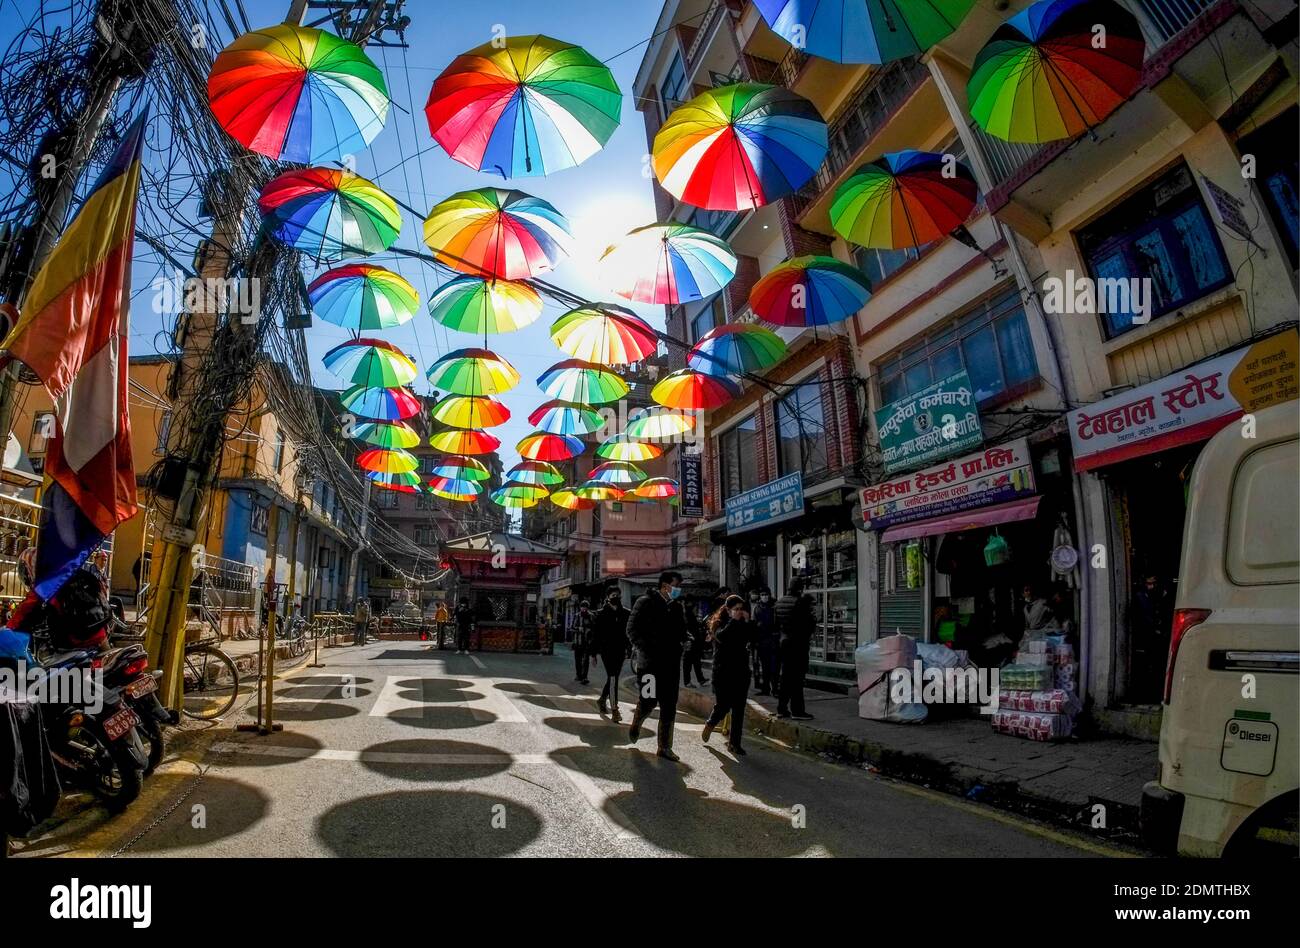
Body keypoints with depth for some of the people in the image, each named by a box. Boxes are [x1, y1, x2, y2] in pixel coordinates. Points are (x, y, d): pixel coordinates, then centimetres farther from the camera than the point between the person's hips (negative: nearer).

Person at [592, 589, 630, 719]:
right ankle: (614, 710, -8)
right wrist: (594, 653, -4)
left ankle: (602, 700, 36)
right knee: (613, 678, -10)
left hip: (620, 651, 4)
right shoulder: (601, 614, -2)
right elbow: (595, 634, -2)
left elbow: (629, 632, 6)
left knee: (612, 678, 13)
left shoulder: (626, 614, 5)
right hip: (607, 651, -4)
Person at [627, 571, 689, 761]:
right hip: (649, 661, -5)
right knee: (648, 700, -1)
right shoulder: (645, 602, -4)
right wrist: (647, 650, -15)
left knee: (669, 706, 5)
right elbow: (632, 630, -8)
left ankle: (665, 746, 15)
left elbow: (682, 633, 16)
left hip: (670, 663, 5)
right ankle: (635, 725, 31)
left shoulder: (677, 606, 12)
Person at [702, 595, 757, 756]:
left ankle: (734, 743, 11)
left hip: (741, 671, 4)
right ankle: (710, 724, 29)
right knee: (723, 706, -3)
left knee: (739, 709, 3)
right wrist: (734, 620, -19)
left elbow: (755, 637, -5)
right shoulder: (719, 623, -4)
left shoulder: (743, 624, 7)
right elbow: (721, 637, -24)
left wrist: (748, 621, -13)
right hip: (723, 672, -4)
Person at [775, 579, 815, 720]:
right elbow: (808, 622, -14)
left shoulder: (780, 602, 6)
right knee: (797, 677, -2)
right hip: (798, 642, -7)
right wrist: (814, 620, 6)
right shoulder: (801, 602, -16)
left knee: (786, 676, 14)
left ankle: (781, 709, 18)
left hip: (784, 641, 7)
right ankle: (796, 710, 1)